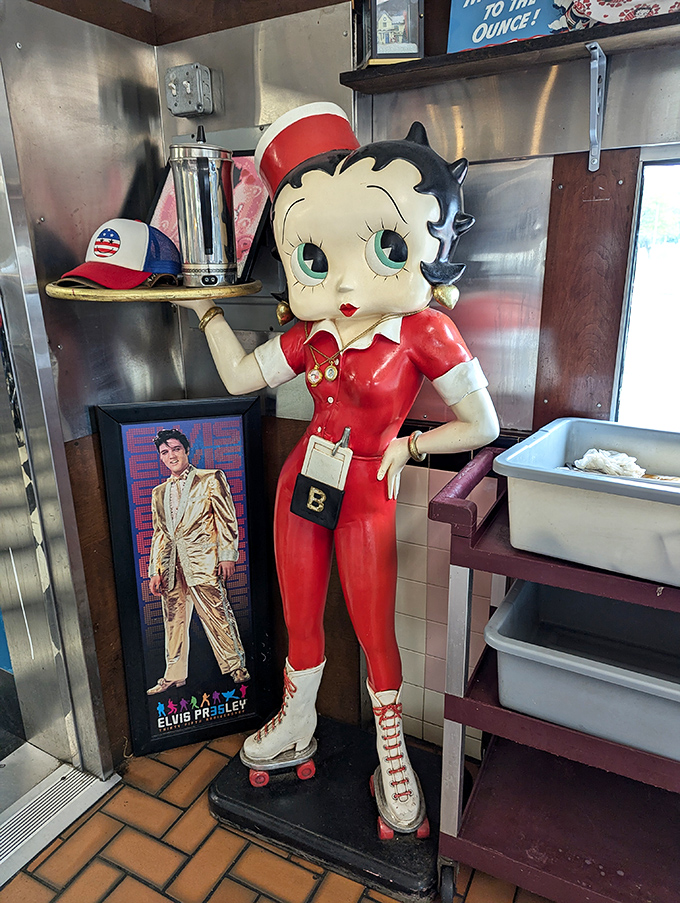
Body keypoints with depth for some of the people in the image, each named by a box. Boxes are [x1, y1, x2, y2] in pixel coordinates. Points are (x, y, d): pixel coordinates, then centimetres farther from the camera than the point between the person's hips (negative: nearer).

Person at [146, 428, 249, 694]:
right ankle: (174, 675, 26)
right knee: (173, 620, 12)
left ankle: (236, 667, 11)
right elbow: (159, 534, 18)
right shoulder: (158, 493, 17)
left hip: (203, 562, -5)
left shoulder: (211, 479, 3)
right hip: (171, 567, 5)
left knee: (217, 617, -3)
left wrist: (227, 556, -8)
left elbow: (227, 520, 0)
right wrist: (155, 571, 11)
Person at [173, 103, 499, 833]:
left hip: (365, 499, -4)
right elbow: (240, 377, 8)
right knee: (299, 621, 20)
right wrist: (207, 311, 7)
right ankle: (296, 722, 47)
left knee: (375, 635, 10)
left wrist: (408, 446, -11)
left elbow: (482, 424, -10)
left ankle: (392, 757, 36)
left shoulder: (423, 332, -15)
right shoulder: (309, 336, -3)